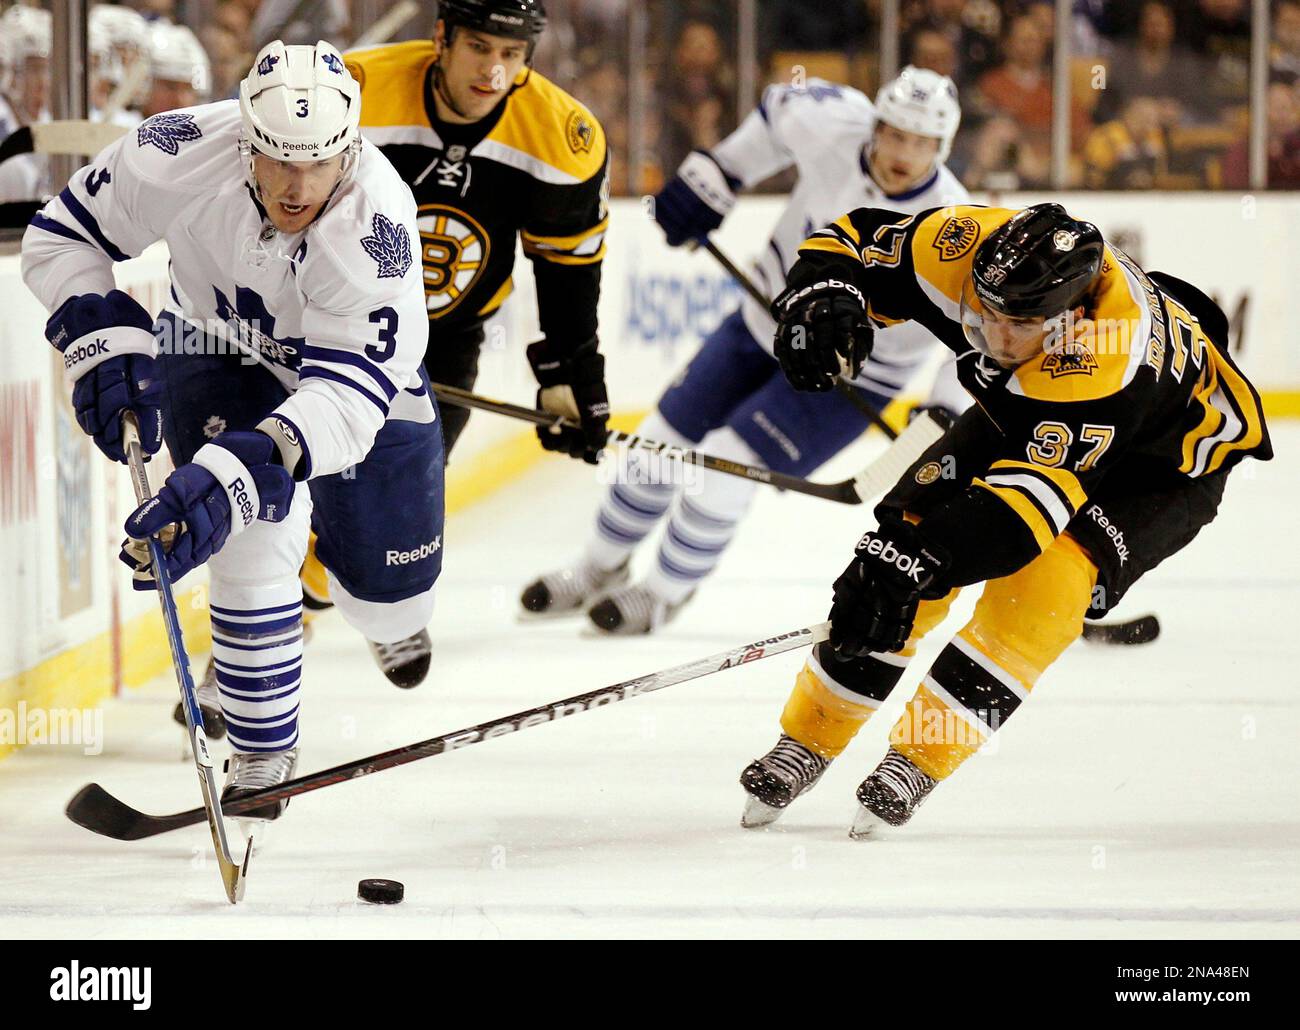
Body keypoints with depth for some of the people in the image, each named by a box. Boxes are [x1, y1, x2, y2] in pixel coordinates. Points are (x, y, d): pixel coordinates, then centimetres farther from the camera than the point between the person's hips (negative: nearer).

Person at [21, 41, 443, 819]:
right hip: (220, 355, 0)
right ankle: (263, 755, -7)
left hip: (361, 363, 0)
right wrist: (104, 340, -32)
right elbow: (61, 235, -16)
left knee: (391, 605, 7)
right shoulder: (179, 155, -33)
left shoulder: (377, 223, -40)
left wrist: (232, 476, -60)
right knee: (255, 547, -26)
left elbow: (348, 394, -47)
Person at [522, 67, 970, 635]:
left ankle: (665, 593, 11)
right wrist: (714, 175, 3)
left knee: (727, 464, -15)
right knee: (662, 440, 9)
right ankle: (600, 570, 33)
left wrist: (945, 416, -29)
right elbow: (784, 107, 3)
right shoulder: (834, 126, -21)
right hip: (766, 324, 5)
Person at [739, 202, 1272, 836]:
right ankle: (809, 739, 4)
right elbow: (853, 242, -12)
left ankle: (921, 757, -16)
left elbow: (1037, 490, -47)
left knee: (1041, 580, -28)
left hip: (1168, 454, -6)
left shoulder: (1109, 357, -45)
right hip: (1024, 412, 6)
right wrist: (823, 299, -34)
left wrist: (923, 554, -57)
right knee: (909, 526, -8)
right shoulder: (962, 249, -30)